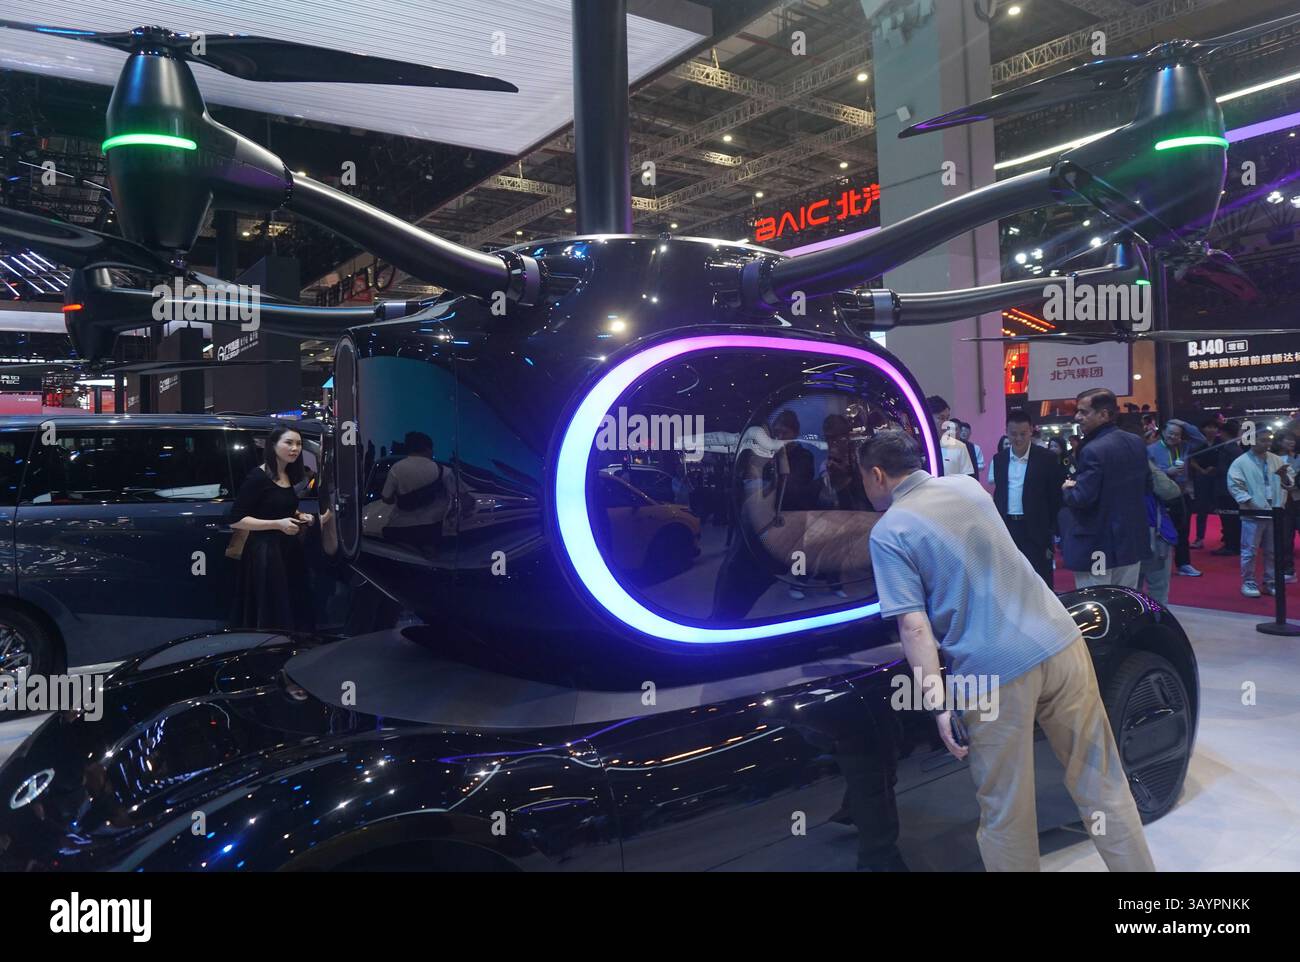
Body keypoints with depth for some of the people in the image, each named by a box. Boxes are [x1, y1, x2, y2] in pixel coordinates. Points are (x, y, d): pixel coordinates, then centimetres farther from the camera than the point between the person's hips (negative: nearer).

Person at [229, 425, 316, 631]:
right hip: (265, 552, -7)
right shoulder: (258, 477, -13)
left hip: (289, 550, 7)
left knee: (294, 610, 6)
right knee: (270, 618, -2)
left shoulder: (288, 476, 11)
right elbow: (235, 520, -15)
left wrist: (299, 516, 9)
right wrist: (278, 524, -20)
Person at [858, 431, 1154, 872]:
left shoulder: (888, 533, -5)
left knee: (1006, 814, 10)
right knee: (1099, 780, 17)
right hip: (1059, 641, 6)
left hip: (995, 671, -5)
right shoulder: (967, 485, 12)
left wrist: (939, 704, -9)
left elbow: (914, 626, -13)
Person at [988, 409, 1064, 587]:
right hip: (1006, 527, 4)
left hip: (1036, 529, -4)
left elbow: (1056, 496, -3)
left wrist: (1053, 531, -6)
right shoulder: (998, 459, 6)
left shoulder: (1046, 458, -5)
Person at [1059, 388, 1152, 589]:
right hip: (1132, 540, 8)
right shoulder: (1136, 442, 6)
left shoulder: (1093, 450, -20)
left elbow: (1082, 498, -23)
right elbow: (1147, 486, 15)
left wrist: (1067, 489, -3)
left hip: (1097, 547, -8)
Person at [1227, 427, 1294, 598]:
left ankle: (1271, 583, 22)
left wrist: (1284, 475, -11)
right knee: (1250, 551, 0)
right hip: (1253, 514, -5)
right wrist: (1251, 504, -18)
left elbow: (1289, 484, 11)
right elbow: (1235, 486, -11)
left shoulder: (1277, 460, 9)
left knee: (1273, 551, 12)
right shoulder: (1241, 462, -6)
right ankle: (1248, 583, 10)